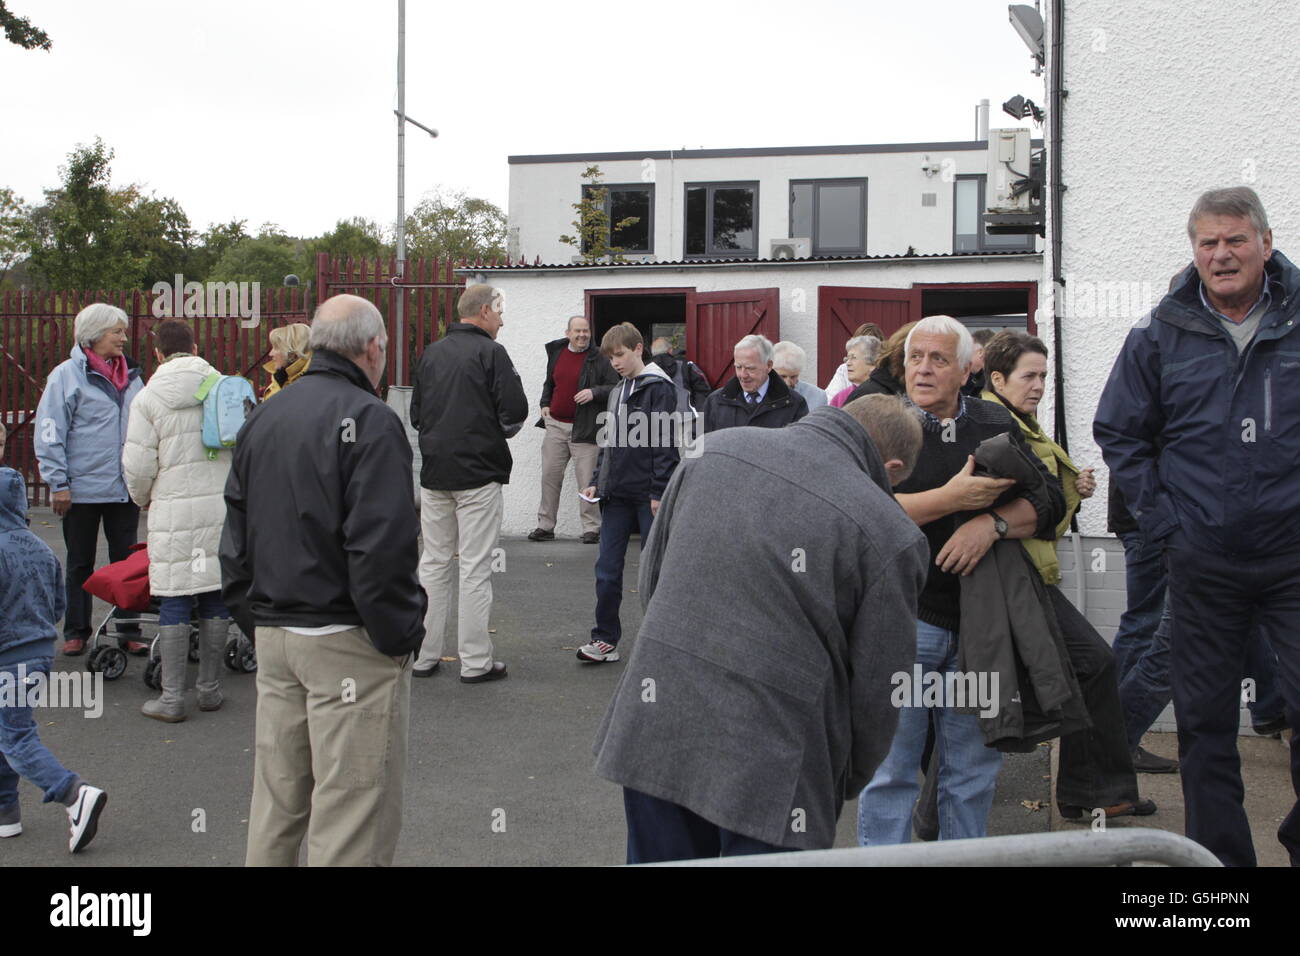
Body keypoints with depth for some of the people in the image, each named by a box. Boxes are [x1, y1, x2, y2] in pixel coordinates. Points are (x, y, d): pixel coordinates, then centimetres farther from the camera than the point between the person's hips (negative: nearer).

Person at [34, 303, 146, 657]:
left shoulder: (131, 375, 10)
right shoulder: (67, 375, -6)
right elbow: (49, 432, -7)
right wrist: (58, 483, -11)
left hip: (125, 488, 4)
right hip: (82, 489, -4)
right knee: (80, 564, 9)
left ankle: (129, 631, 12)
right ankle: (76, 632, 19)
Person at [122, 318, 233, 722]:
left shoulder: (149, 397, -2)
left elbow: (137, 466, -3)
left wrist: (143, 499, 18)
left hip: (174, 511, -2)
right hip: (223, 507, 2)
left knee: (174, 603, 3)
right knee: (216, 597, 11)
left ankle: (172, 697, 6)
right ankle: (210, 689, 19)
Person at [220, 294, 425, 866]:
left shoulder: (261, 419, 13)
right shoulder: (369, 420, -13)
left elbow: (235, 540, 15)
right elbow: (381, 547, -20)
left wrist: (256, 623, 19)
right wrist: (399, 637, -10)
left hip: (273, 638, 8)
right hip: (347, 643, -8)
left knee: (276, 800, 18)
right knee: (352, 807, -1)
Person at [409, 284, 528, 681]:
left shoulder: (431, 353, 10)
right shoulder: (491, 352, -8)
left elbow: (416, 413, 14)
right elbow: (515, 411, -13)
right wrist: (500, 431, 6)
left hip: (434, 472, 6)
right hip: (479, 473, -6)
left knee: (433, 563, 12)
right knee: (475, 567, -1)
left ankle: (424, 655, 17)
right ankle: (476, 661, 4)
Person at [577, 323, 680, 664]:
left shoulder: (658, 388, -8)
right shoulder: (617, 392, 16)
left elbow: (665, 443, -13)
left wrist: (659, 492, -16)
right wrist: (598, 482, 12)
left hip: (648, 494, -7)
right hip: (617, 494, 7)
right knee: (607, 569, 5)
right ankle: (605, 639, 12)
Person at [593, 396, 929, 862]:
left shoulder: (719, 449, 2)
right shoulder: (889, 536, -11)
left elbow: (650, 582, 10)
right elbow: (876, 693, -3)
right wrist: (846, 782, 15)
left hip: (649, 732, 5)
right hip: (768, 767, -4)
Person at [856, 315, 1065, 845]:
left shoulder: (996, 425, 10)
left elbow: (1048, 501, 5)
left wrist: (993, 523, -13)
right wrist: (952, 498, -17)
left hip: (979, 618, 4)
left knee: (974, 766, 12)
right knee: (890, 765, 1)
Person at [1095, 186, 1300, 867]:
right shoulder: (1160, 336, 3)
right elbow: (1118, 434, 9)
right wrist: (1164, 522, 1)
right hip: (1203, 562, 1)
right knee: (1205, 720, 8)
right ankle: (1220, 854, 22)